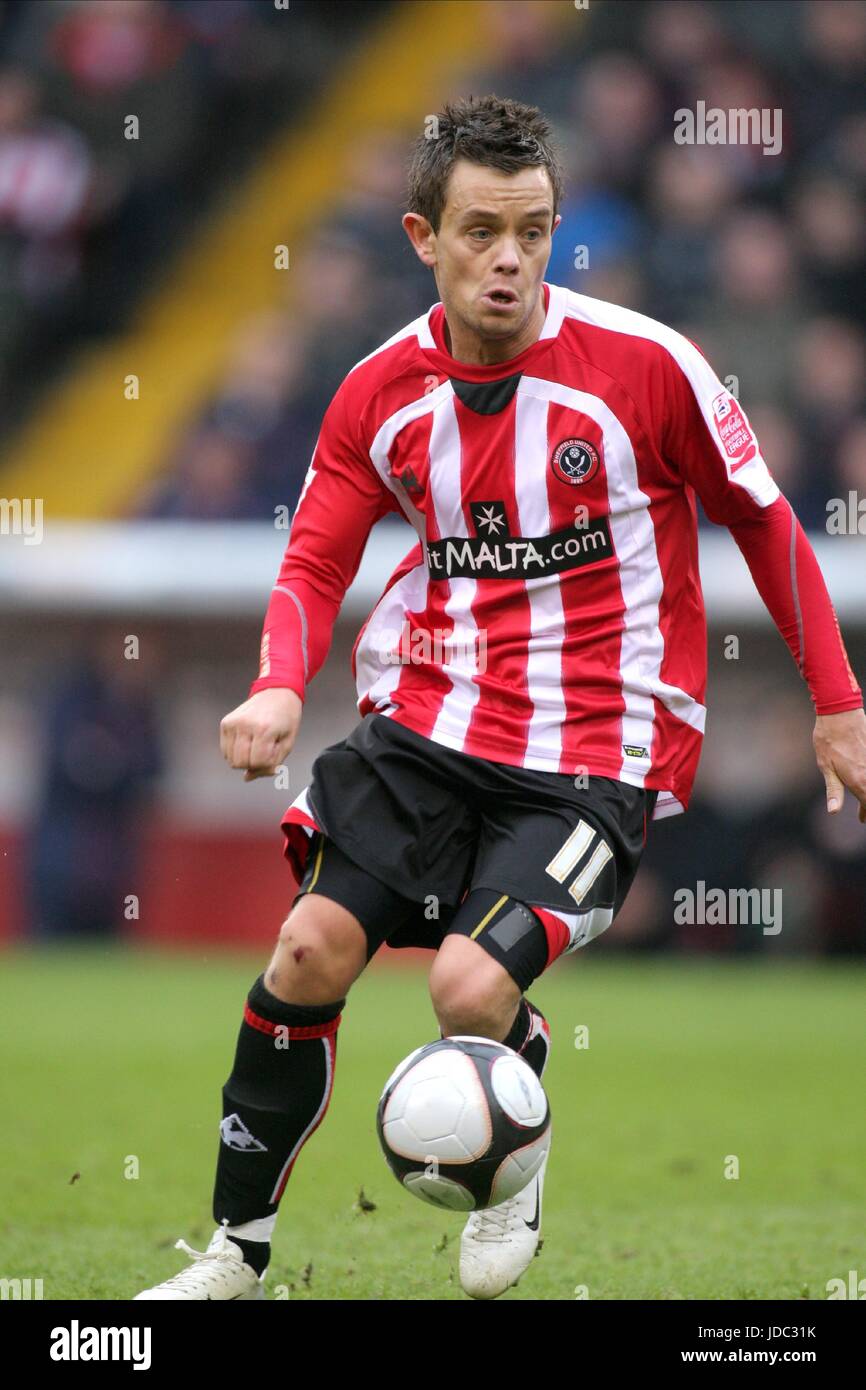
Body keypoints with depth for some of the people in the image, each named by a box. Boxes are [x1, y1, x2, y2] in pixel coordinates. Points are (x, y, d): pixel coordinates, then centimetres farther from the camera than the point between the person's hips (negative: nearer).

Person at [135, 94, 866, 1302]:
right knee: (313, 949, -13)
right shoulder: (381, 392, 0)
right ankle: (237, 1252, 3)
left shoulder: (642, 365, -11)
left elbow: (762, 519, 2)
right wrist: (280, 687, -14)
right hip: (430, 716, 4)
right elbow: (315, 562, 8)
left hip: (597, 748, -4)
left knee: (473, 988, -21)